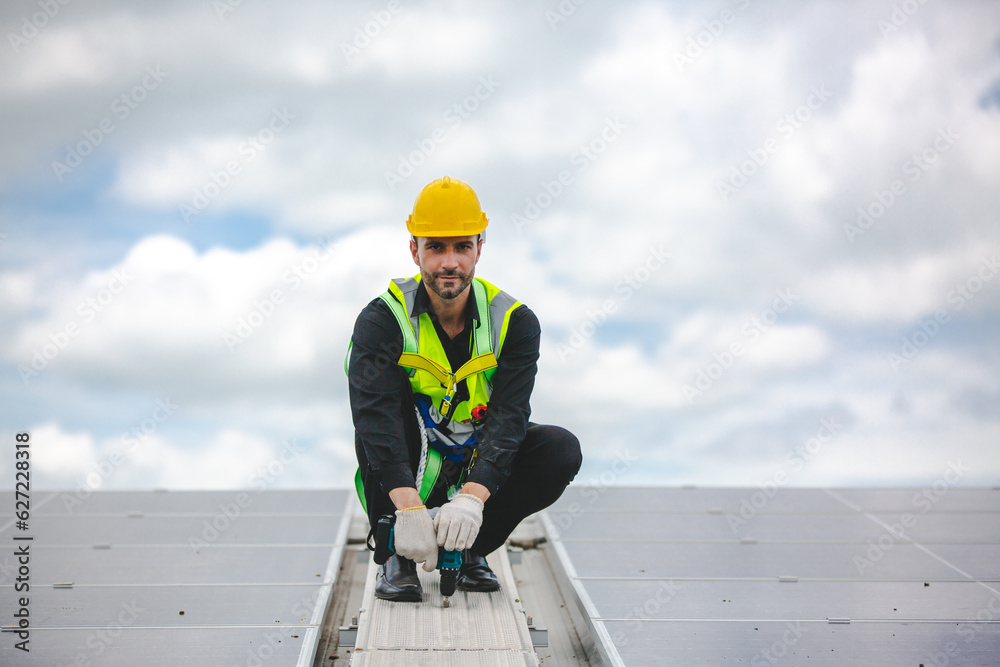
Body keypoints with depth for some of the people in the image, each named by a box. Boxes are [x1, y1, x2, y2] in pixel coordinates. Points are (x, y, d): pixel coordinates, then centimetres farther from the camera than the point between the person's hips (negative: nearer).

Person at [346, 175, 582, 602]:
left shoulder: (514, 322, -12)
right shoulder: (382, 320, -17)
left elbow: (509, 414, -24)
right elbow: (377, 414, -32)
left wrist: (472, 498, -41)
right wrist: (408, 506, -46)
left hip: (478, 469, 2)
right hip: (406, 474, -2)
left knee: (562, 450, -22)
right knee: (376, 418, -30)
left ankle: (470, 548, -3)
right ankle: (396, 556, -17)